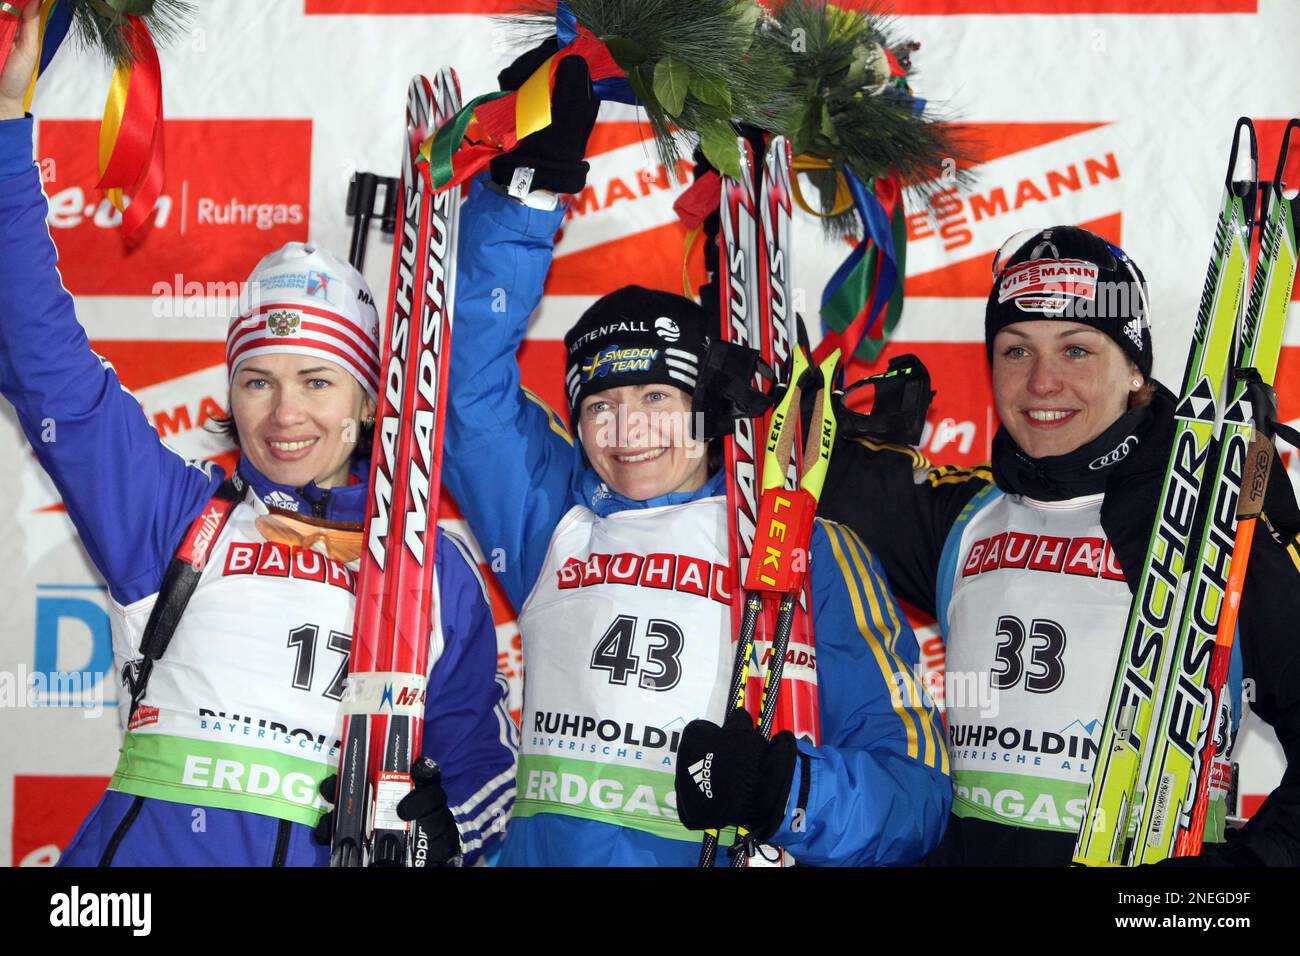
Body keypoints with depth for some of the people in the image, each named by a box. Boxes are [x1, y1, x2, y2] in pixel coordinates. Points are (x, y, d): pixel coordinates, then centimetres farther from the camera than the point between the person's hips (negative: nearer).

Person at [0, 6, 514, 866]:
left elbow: (479, 763, 20)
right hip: (149, 841, -1)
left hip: (343, 848, 1)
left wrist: (443, 833, 0)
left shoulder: (435, 566, 13)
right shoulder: (171, 514, 12)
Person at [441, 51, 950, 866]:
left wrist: (786, 791, -15)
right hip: (540, 847, 2)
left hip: (728, 850, -1)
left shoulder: (808, 548, 6)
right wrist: (531, 182, 7)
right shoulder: (554, 520, 17)